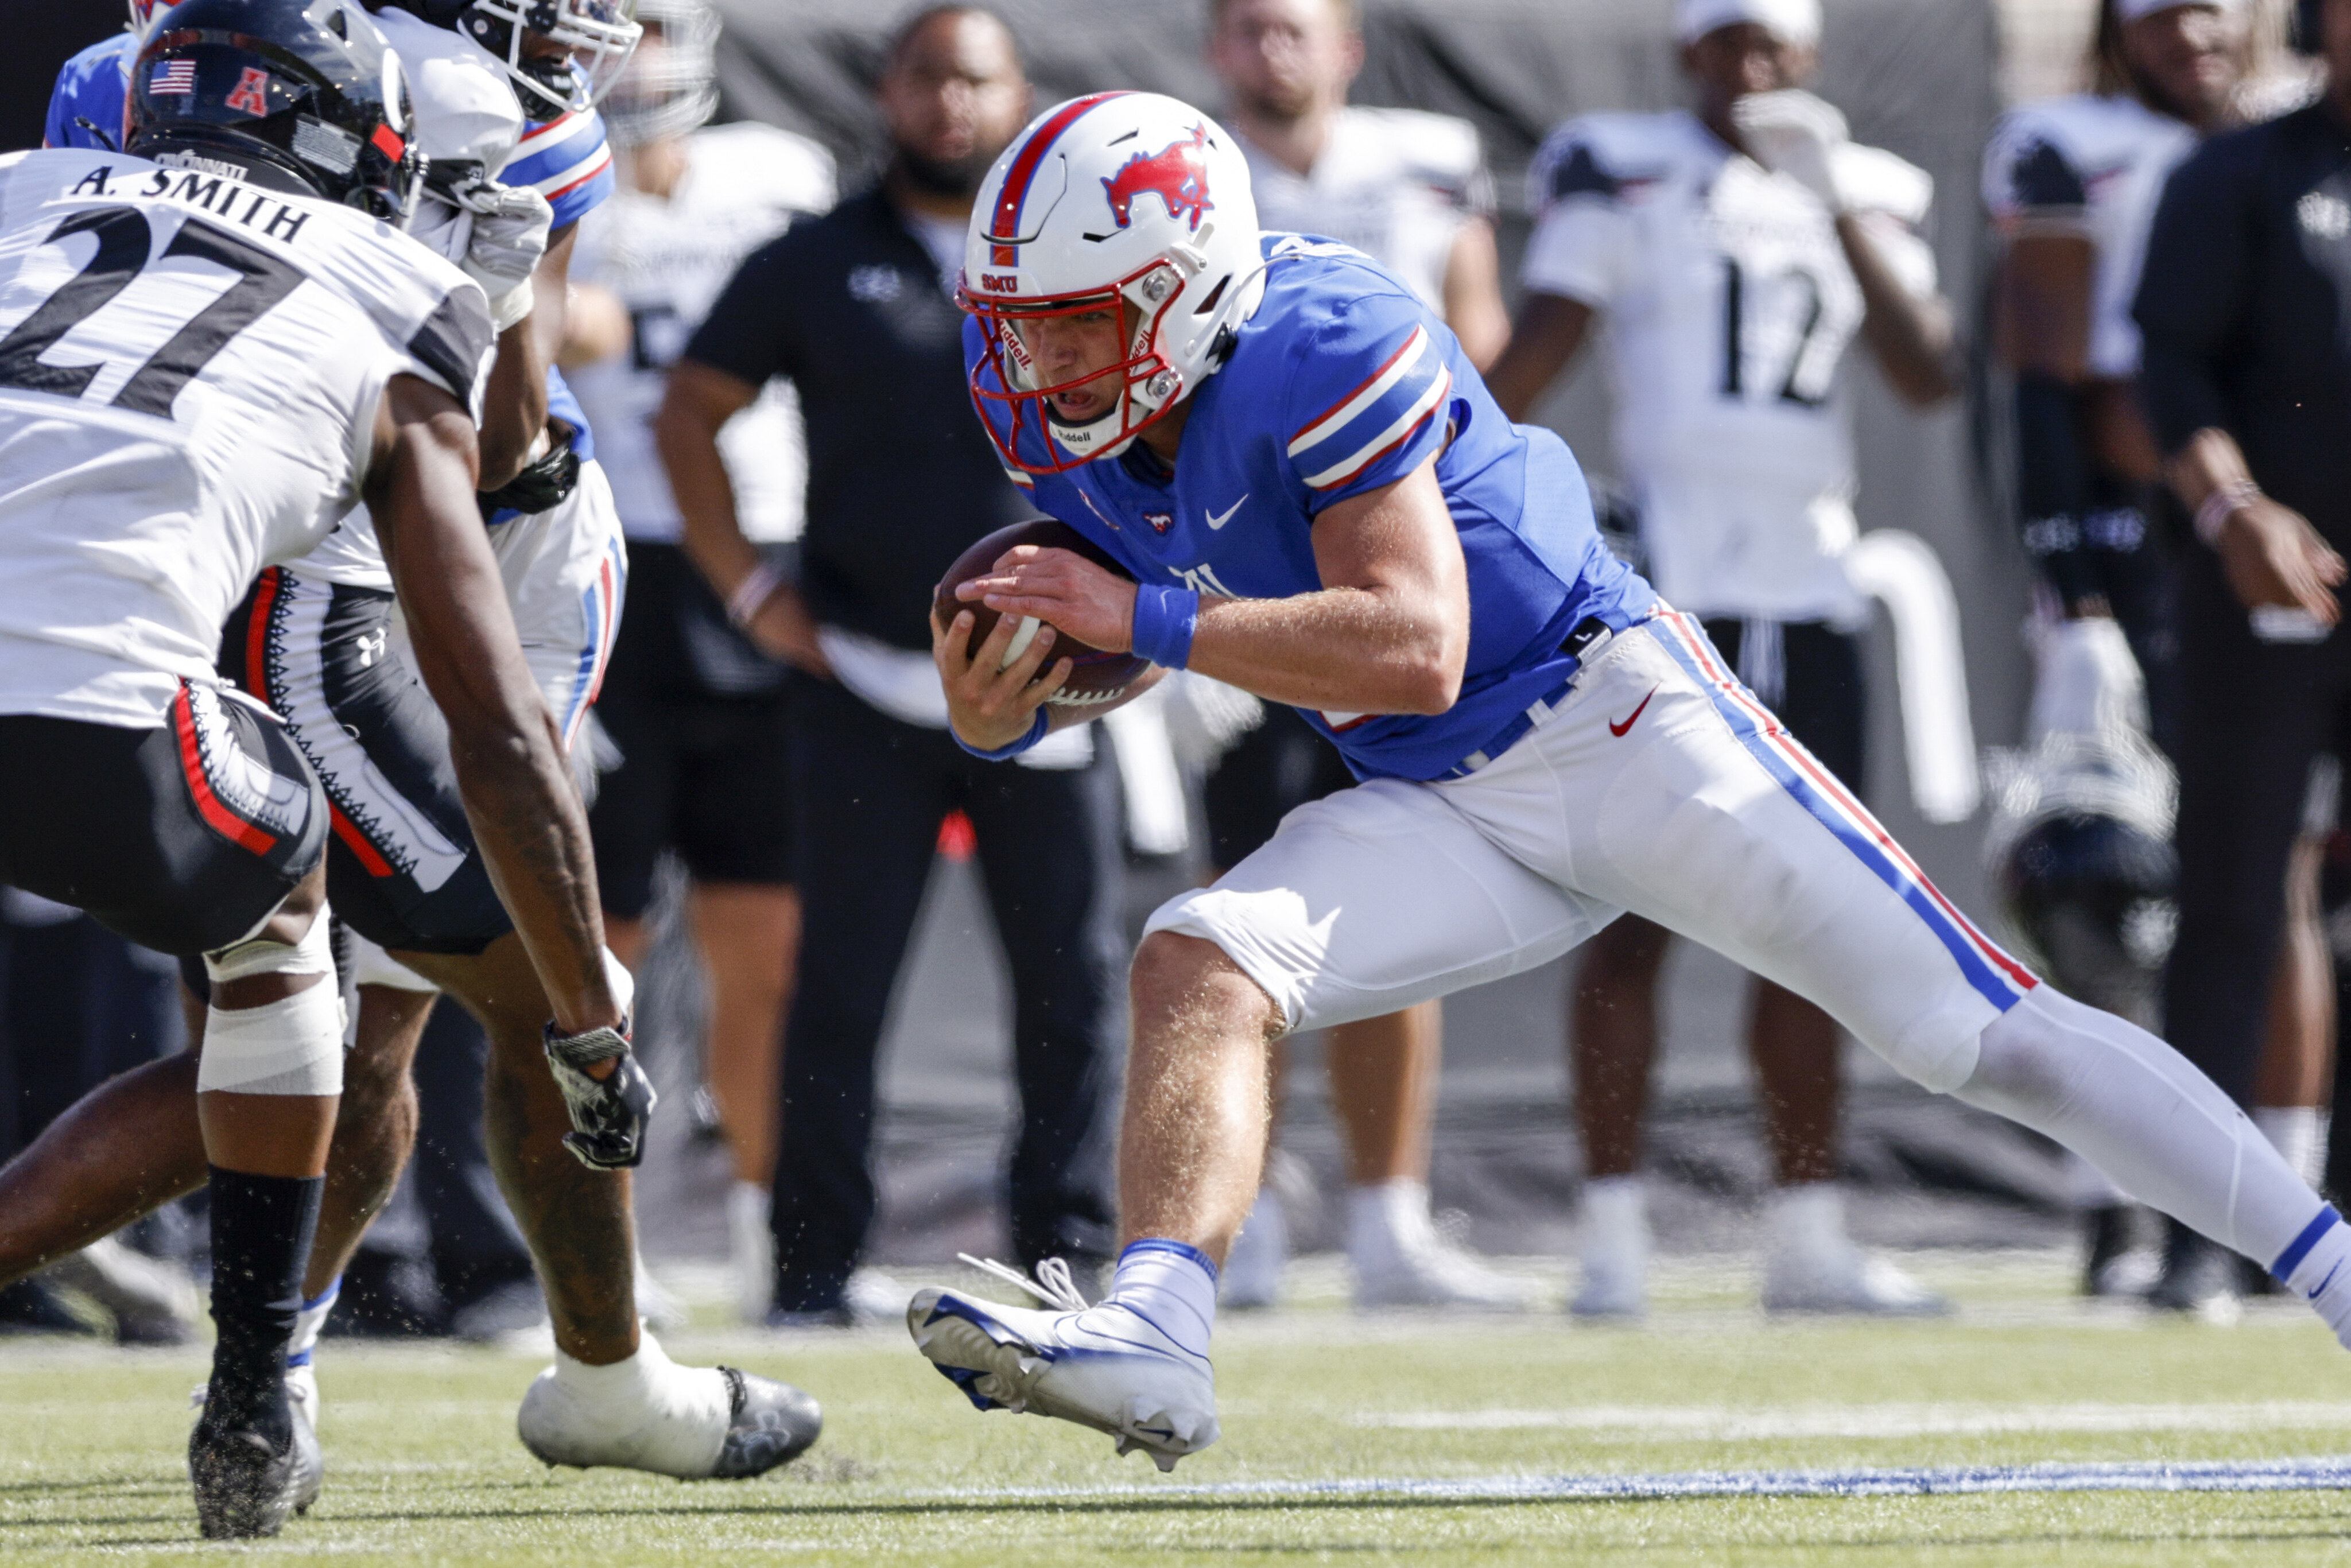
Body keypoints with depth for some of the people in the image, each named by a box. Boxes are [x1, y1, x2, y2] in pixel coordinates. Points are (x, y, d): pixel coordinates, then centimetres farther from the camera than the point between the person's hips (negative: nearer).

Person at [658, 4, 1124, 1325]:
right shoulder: (815, 268, 4)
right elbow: (692, 414, 10)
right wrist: (750, 588, 2)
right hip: (869, 687, -1)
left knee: (1074, 981, 3)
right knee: (845, 985, 0)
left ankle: (1072, 1252, 10)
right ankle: (816, 1264, 4)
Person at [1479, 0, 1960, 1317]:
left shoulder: (1867, 195, 13)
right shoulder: (1623, 173, 2)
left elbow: (1930, 374, 0)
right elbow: (1535, 357, -1)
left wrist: (1839, 207, -7)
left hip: (1813, 590, 4)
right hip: (1661, 583, -4)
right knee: (1637, 916, -5)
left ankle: (1809, 1234, 11)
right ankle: (1614, 1238, -4)